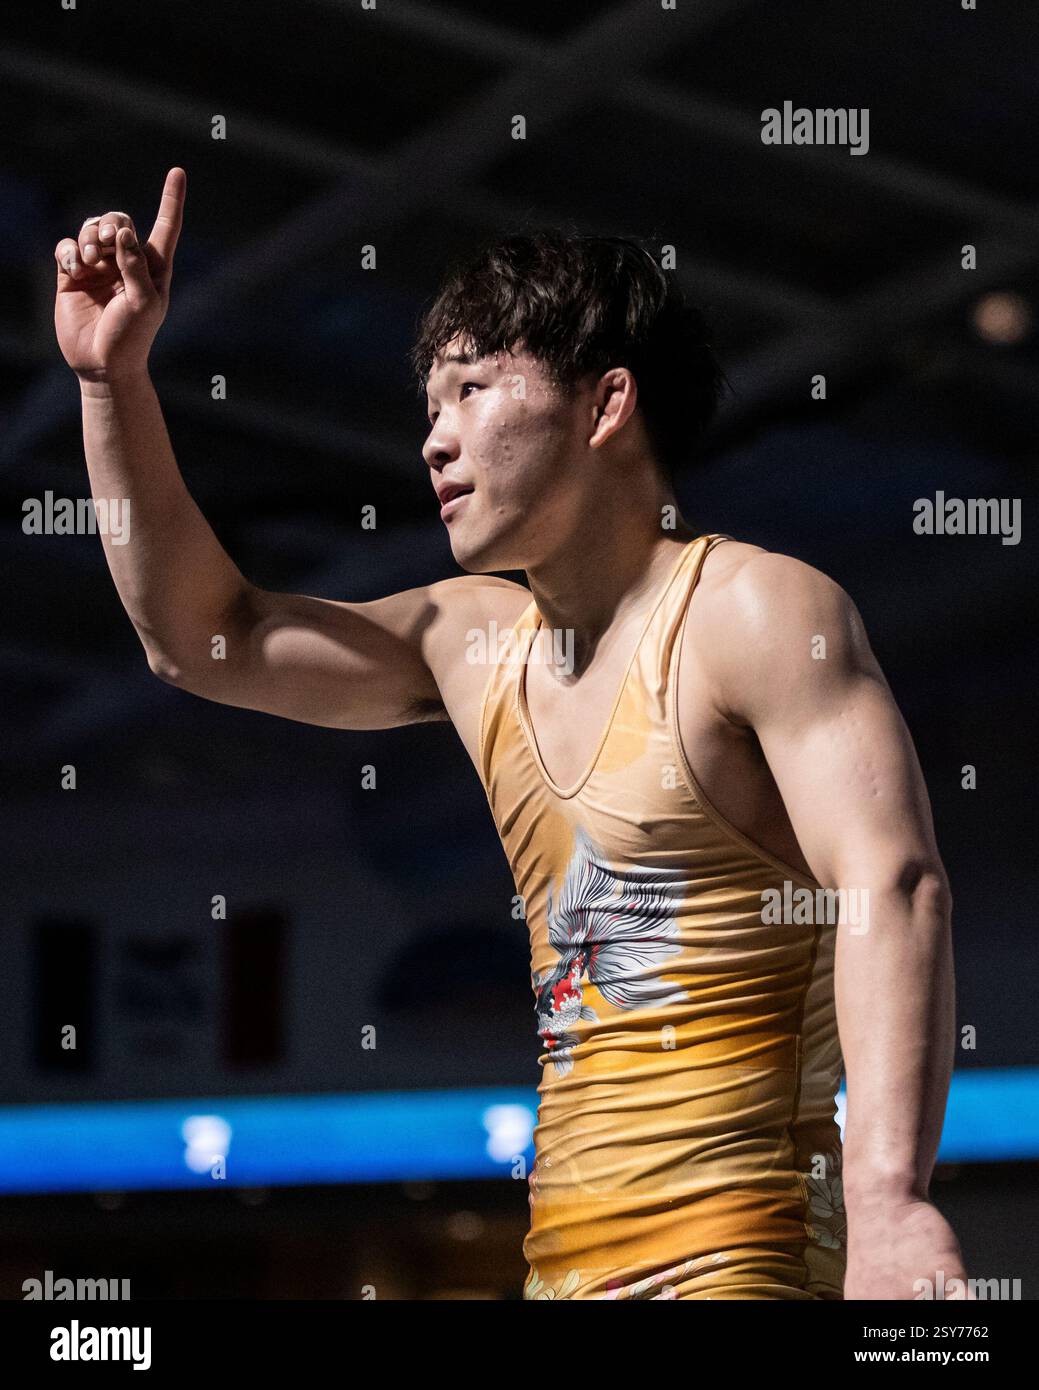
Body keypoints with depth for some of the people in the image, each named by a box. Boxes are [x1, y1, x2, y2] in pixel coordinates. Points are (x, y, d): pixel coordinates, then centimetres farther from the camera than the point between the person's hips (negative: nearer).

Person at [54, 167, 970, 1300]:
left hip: (734, 1252, -7)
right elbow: (204, 638, 25)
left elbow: (892, 886, -19)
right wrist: (114, 377, 18)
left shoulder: (752, 611, -8)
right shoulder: (472, 640, 15)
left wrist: (887, 1201, -31)